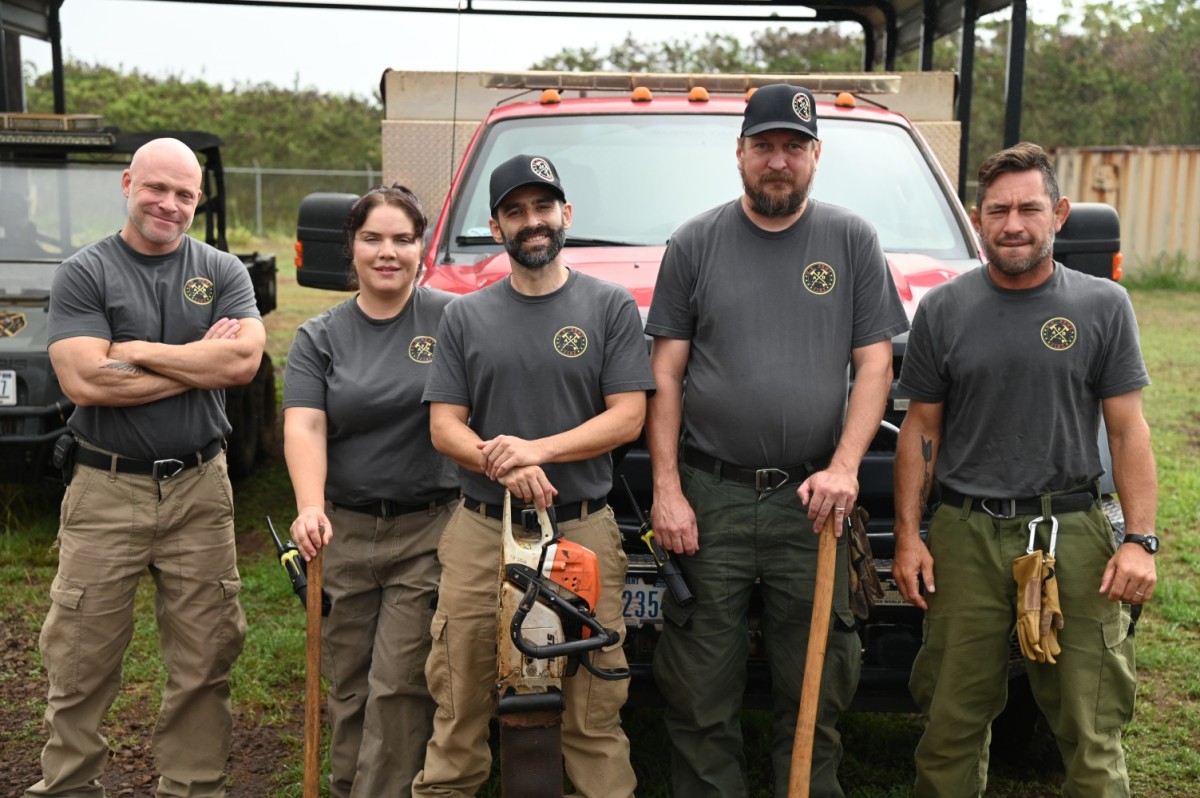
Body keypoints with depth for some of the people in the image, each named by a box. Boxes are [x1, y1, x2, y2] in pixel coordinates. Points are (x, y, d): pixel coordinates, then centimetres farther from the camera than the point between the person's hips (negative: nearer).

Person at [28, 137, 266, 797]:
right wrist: (200, 362, -8)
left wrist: (138, 352, -11)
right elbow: (83, 382, -13)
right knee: (81, 657, 5)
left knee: (204, 657, 7)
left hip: (200, 490, 2)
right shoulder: (84, 273, 1)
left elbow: (245, 358, -10)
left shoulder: (223, 273, 8)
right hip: (106, 492, -2)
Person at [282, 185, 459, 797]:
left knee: (399, 687, -2)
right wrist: (310, 507, -24)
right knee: (347, 686, 13)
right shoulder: (319, 337, 6)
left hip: (429, 530, -2)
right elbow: (303, 427, -7)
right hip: (345, 529, 3)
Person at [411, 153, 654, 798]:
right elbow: (444, 426, 6)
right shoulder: (465, 316, 12)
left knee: (593, 710, 1)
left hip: (583, 528, -1)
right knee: (460, 704, 5)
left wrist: (537, 449, -15)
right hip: (481, 530, 2)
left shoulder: (610, 307, 6)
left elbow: (627, 417, -2)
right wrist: (504, 467, -13)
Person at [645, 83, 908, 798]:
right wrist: (667, 489, -3)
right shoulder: (695, 244, 7)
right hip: (710, 497, 0)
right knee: (702, 695, 5)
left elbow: (875, 363, 4)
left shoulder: (853, 241, 8)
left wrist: (844, 467, -9)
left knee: (817, 692, 7)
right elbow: (666, 375, 5)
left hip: (813, 500, 0)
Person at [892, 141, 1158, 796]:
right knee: (953, 721, 8)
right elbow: (921, 429, 7)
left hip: (1073, 535, 0)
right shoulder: (943, 310, 5)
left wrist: (1140, 540, -5)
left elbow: (1128, 432, 3)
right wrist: (908, 535, 2)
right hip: (965, 537, 1)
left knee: (1090, 727, 3)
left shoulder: (1103, 306, 3)